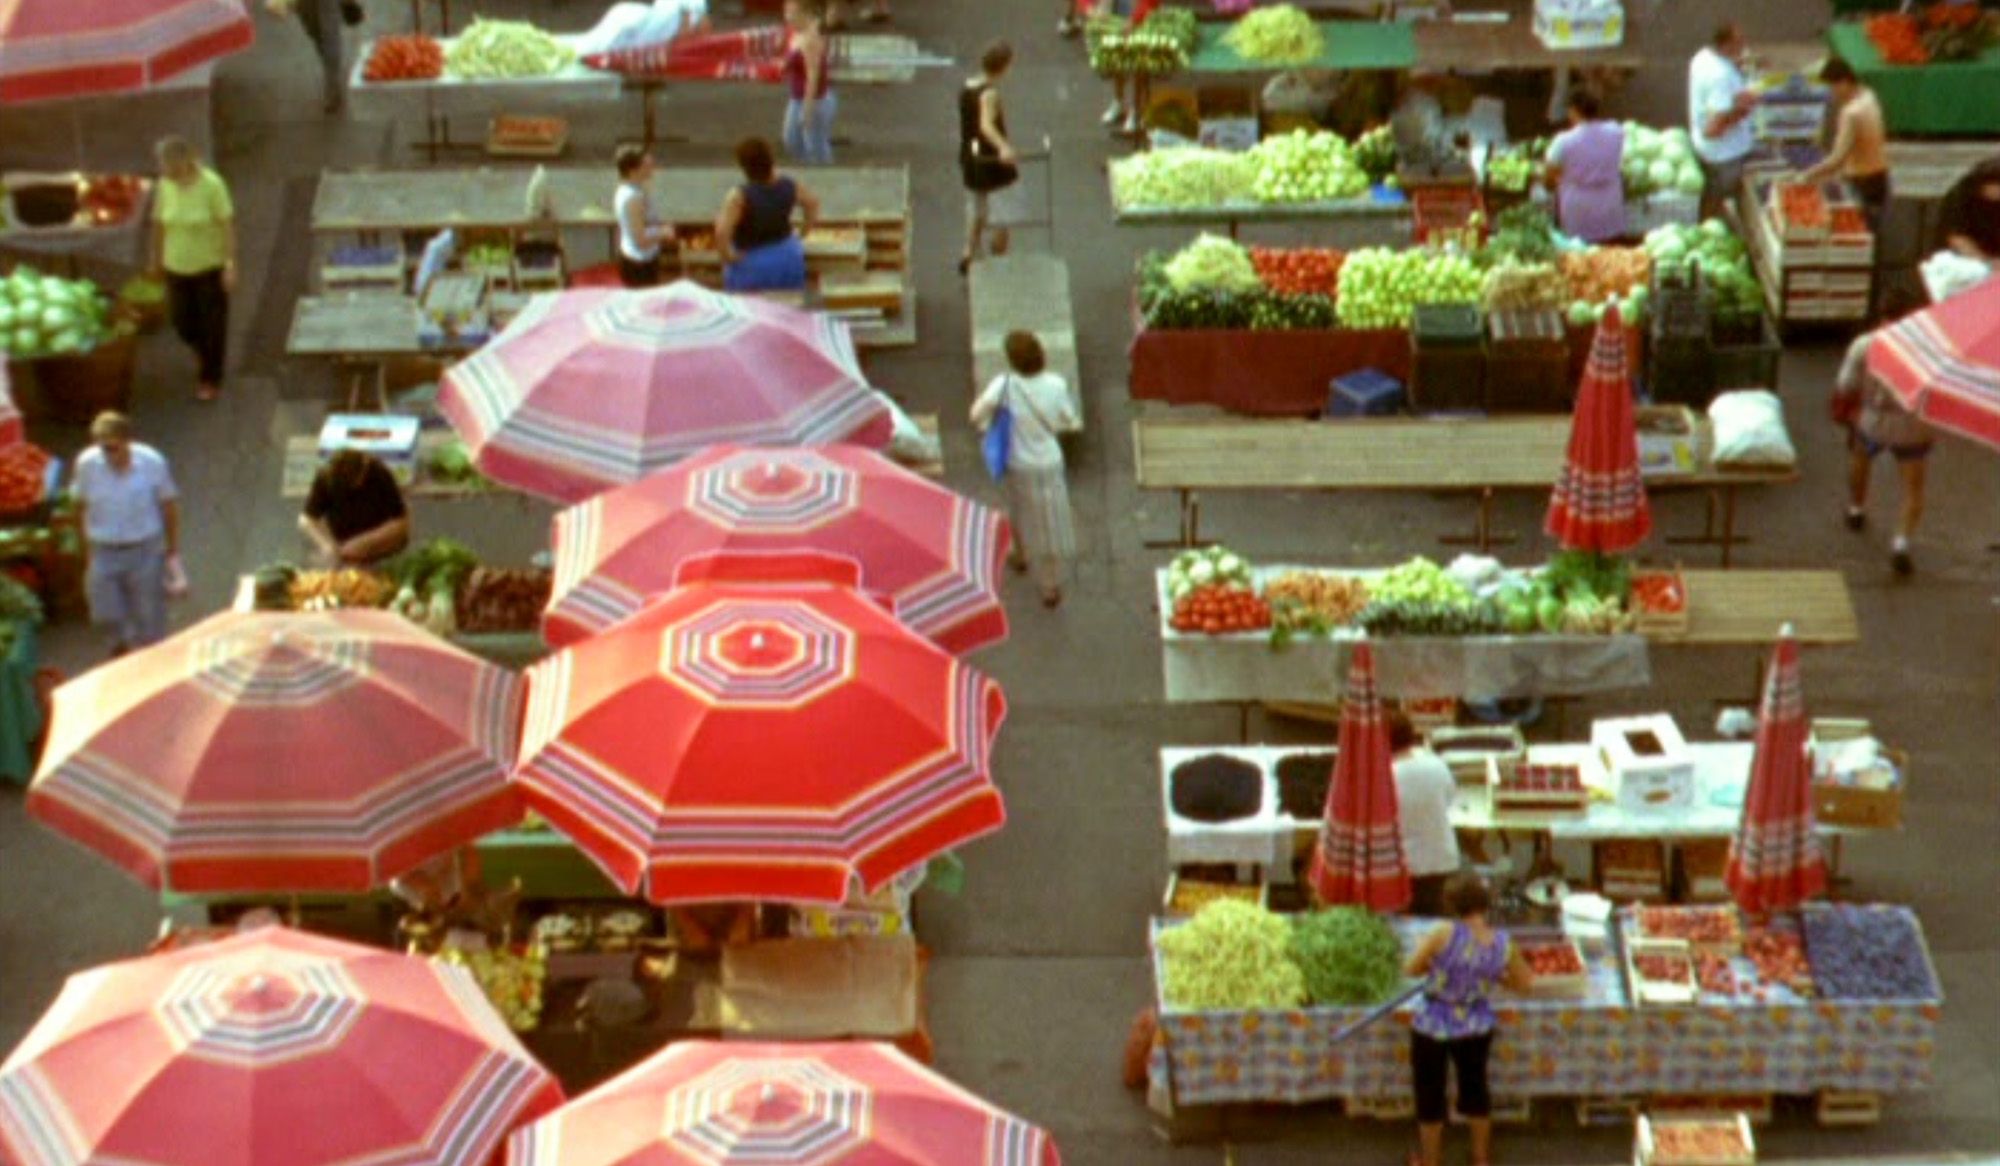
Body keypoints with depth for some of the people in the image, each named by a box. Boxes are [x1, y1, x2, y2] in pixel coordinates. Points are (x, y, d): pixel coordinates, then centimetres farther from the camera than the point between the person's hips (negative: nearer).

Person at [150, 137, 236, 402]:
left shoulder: (211, 184, -20)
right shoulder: (165, 185, -8)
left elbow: (228, 224, -16)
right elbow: (159, 223, 3)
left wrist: (231, 264, -19)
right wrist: (156, 259, 10)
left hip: (210, 266, -4)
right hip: (177, 266, 4)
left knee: (212, 325, 6)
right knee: (182, 322, 12)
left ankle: (210, 380, 25)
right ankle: (201, 350, 45)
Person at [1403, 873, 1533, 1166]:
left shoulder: (1445, 934, -28)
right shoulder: (1504, 945, -17)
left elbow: (1411, 969, -17)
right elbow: (1522, 983, -1)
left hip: (1432, 1027, -3)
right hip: (1477, 1028, 3)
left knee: (1430, 1095, 19)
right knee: (1475, 1087, 27)